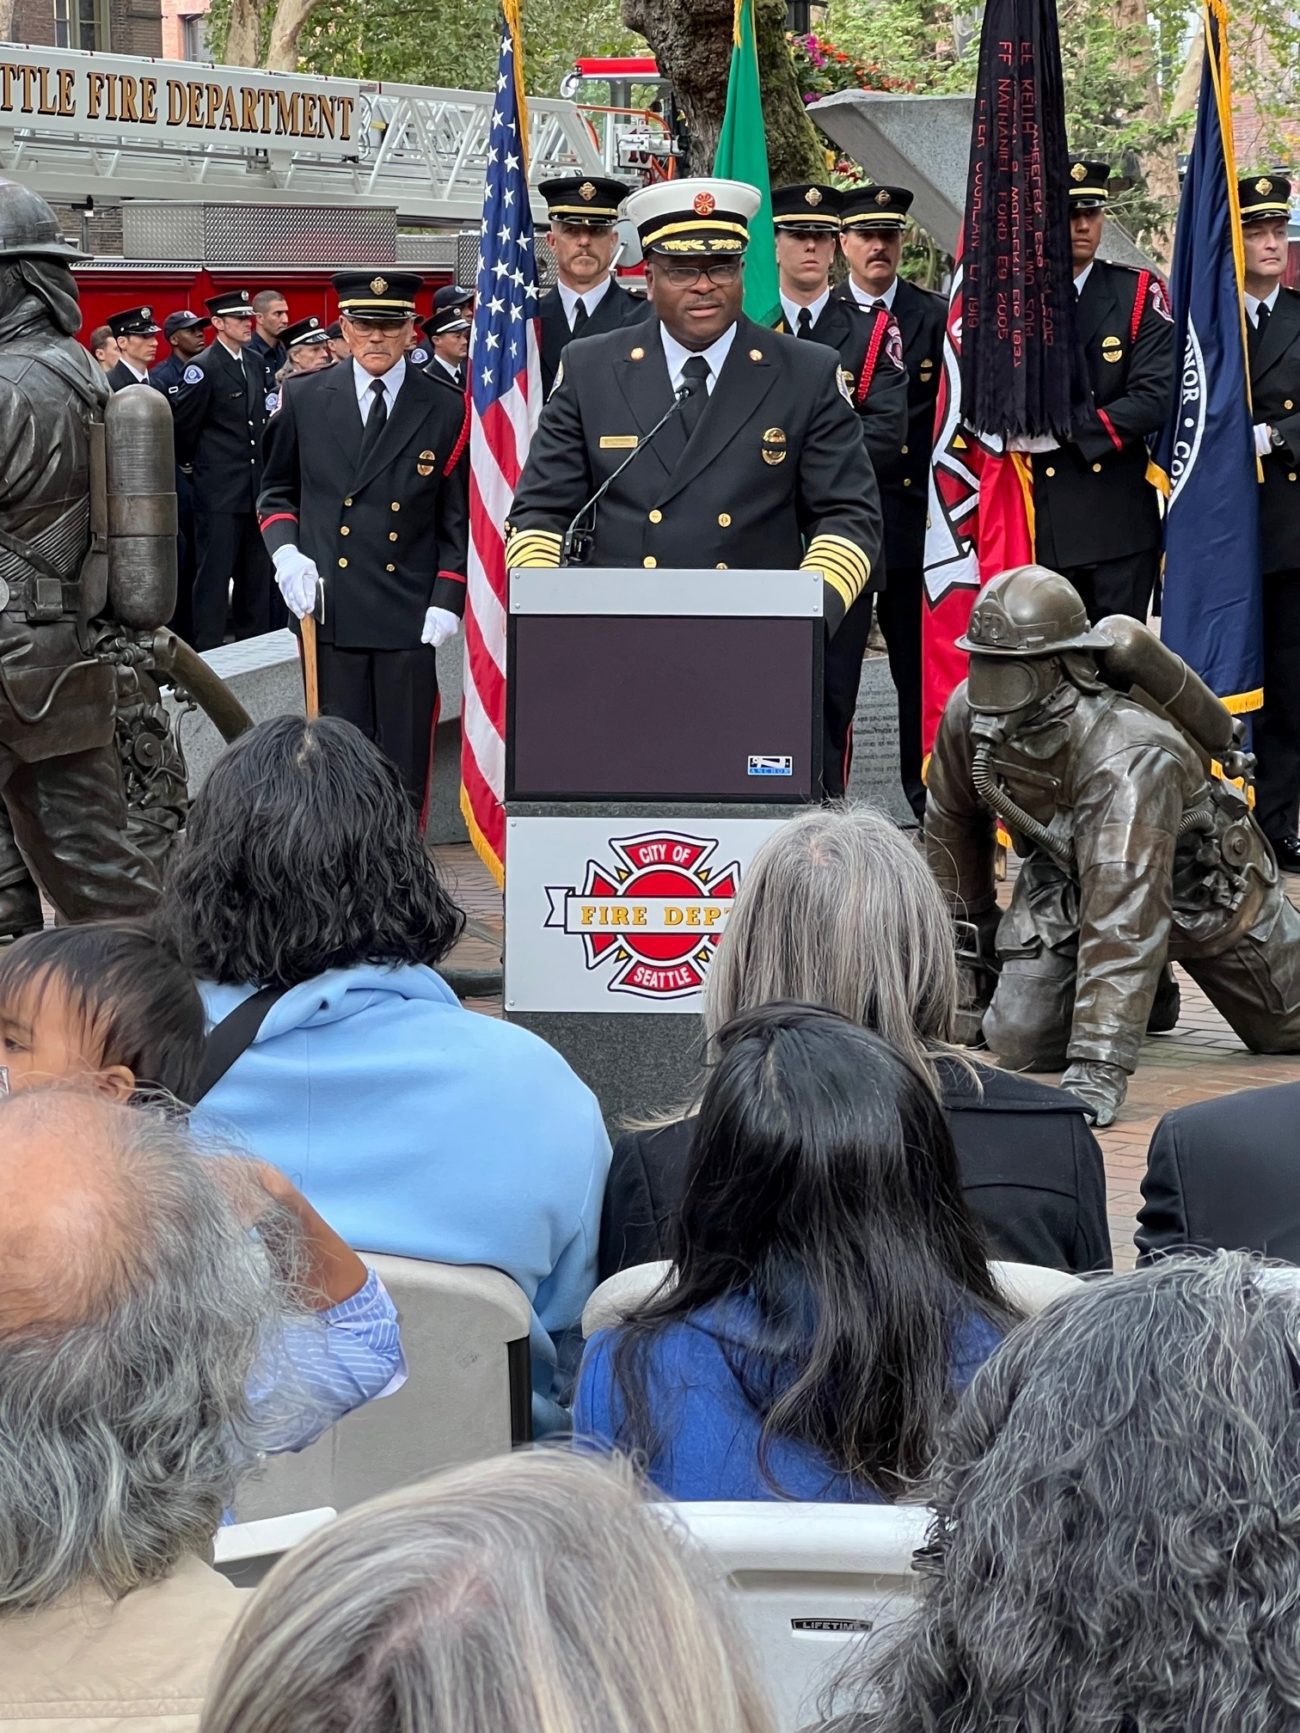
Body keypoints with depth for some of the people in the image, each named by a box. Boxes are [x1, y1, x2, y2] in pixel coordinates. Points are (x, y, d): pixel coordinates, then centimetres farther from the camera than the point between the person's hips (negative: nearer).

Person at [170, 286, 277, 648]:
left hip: (254, 485, 7)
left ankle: (255, 638, 20)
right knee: (215, 571, -4)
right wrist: (192, 462, 5)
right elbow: (183, 424, -7)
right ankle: (208, 646, -1)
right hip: (219, 488, -7)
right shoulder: (203, 368, -12)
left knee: (257, 570, 12)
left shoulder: (256, 363, 11)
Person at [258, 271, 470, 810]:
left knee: (404, 777, -1)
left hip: (410, 617, 0)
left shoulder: (445, 412, 6)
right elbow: (276, 492, 18)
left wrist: (447, 601, -3)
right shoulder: (303, 401, 8)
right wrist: (286, 552, -1)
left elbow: (457, 522, 8)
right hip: (329, 612, 0)